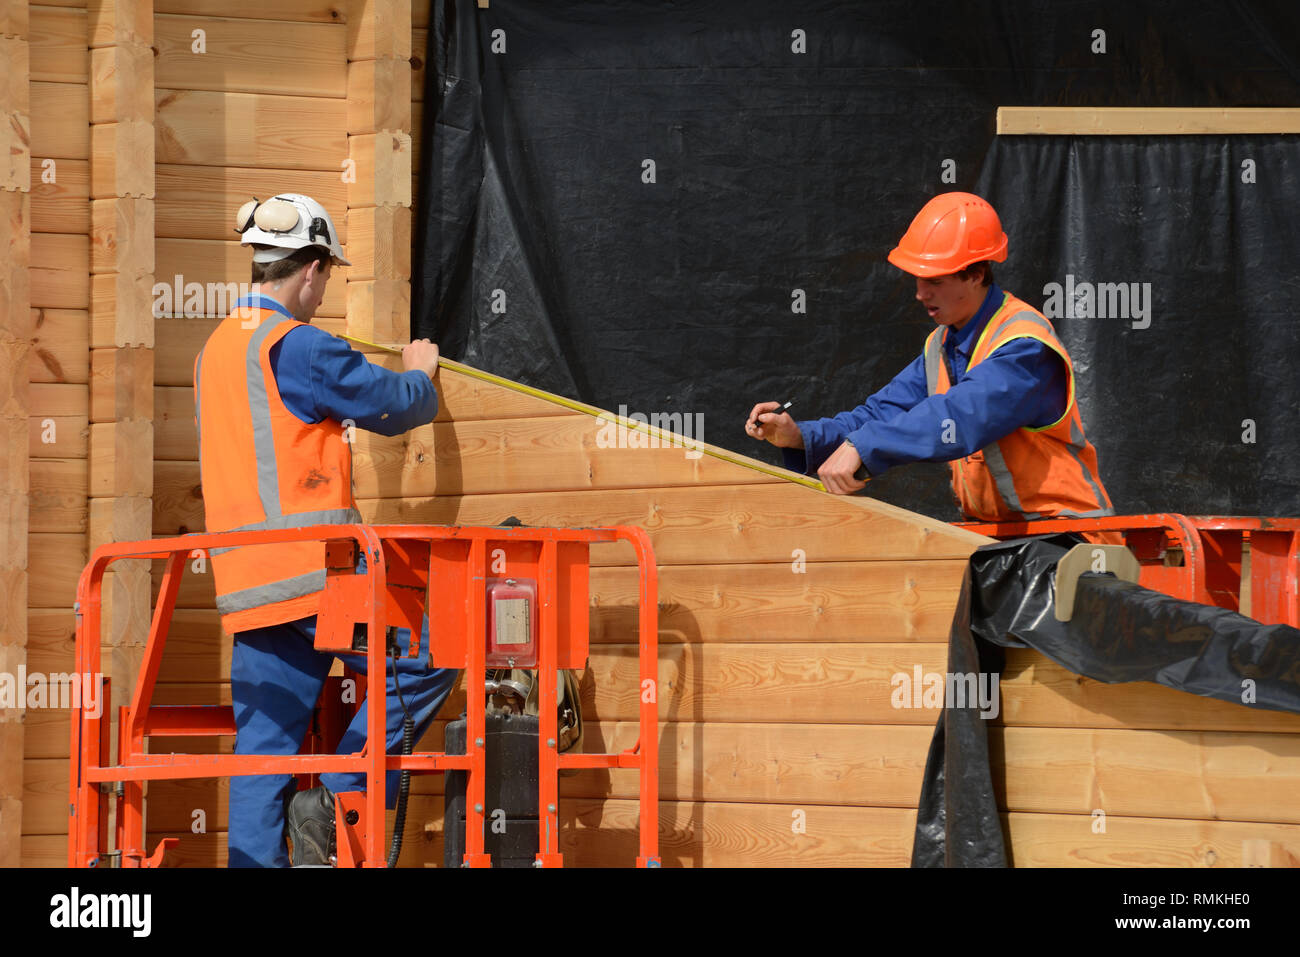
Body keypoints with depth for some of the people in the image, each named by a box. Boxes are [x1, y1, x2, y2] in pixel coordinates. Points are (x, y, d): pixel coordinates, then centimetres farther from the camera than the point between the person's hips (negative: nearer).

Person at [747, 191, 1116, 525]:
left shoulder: (1025, 346, -18)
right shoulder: (942, 345, 12)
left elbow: (962, 417, -33)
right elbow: (885, 412, 9)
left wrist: (862, 446, -40)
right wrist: (800, 436, -7)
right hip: (989, 527, 7)